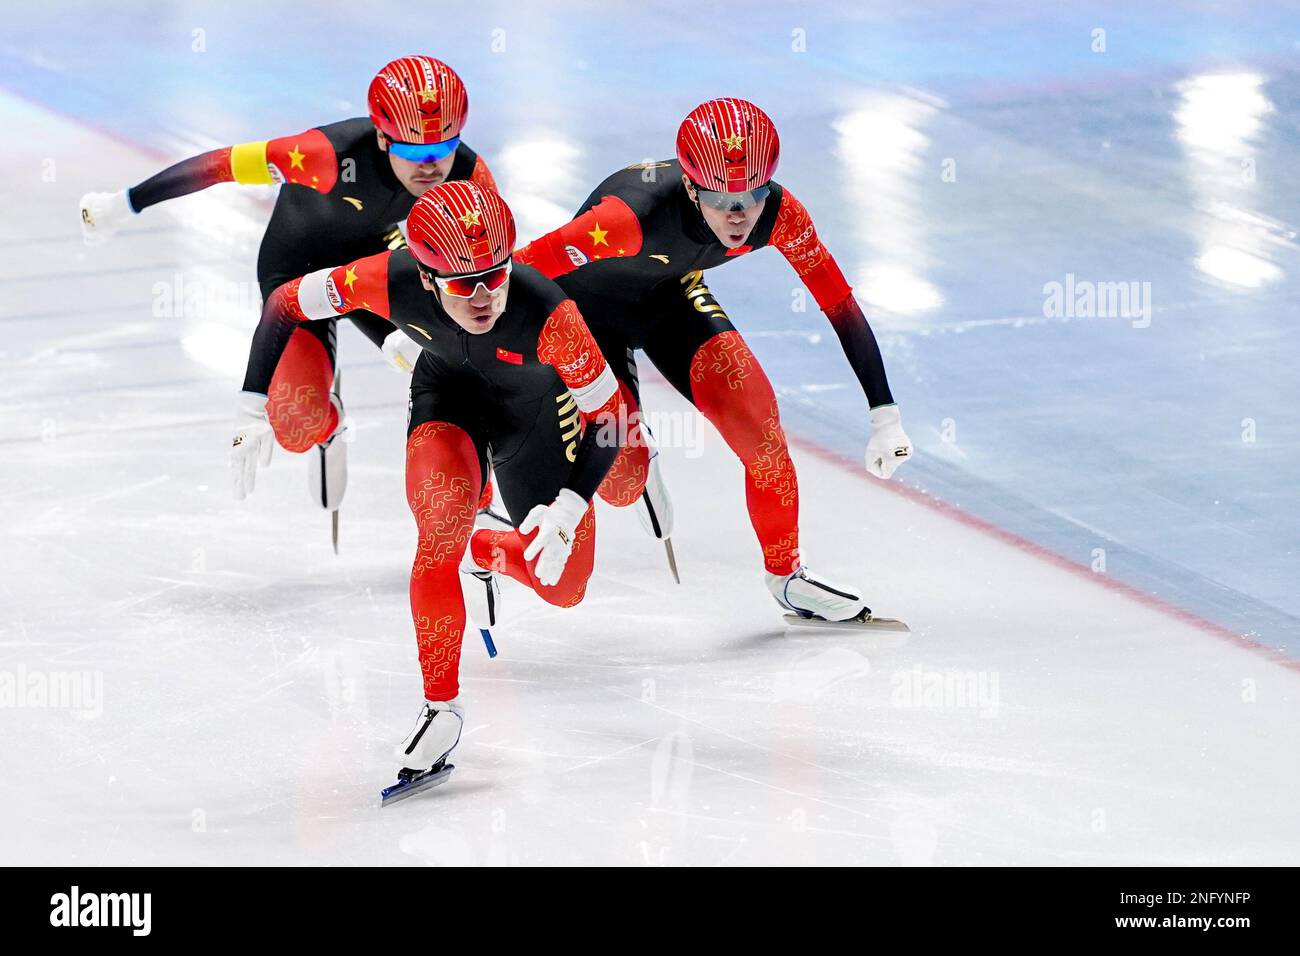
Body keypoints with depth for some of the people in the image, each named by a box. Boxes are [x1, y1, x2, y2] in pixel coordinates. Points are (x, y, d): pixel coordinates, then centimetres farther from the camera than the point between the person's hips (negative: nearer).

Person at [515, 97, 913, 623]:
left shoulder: (779, 214, -28)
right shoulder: (636, 215, -43)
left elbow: (841, 306, -18)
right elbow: (519, 273, -38)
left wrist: (885, 416, -21)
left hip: (668, 293, 4)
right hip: (587, 299, -4)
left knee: (755, 414, -7)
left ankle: (787, 575, 15)